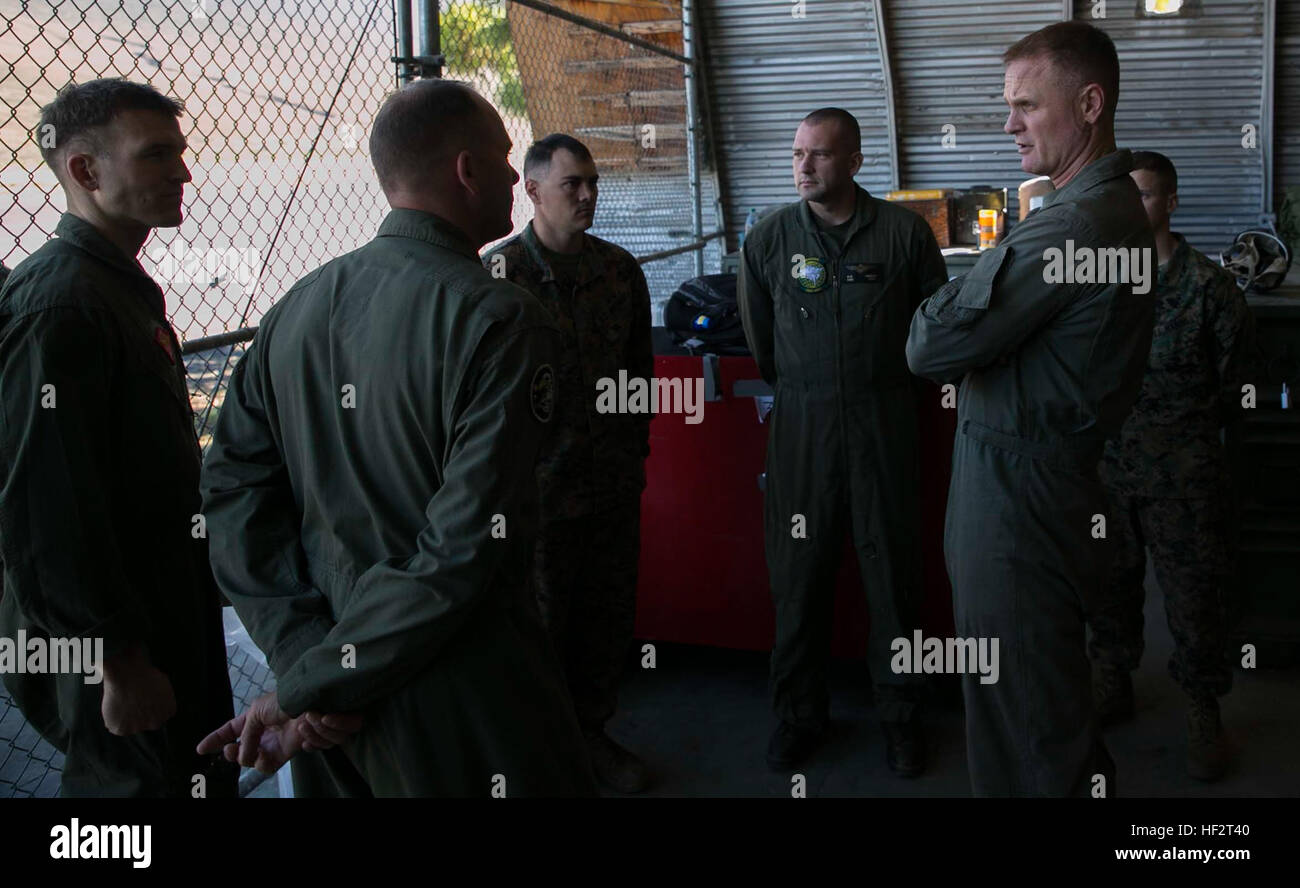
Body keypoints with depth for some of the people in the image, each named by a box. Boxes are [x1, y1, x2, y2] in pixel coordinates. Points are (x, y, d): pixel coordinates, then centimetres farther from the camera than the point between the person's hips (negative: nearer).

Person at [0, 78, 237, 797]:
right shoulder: (59, 302, -22)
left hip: (167, 619, 10)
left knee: (202, 777, 20)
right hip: (119, 654, -10)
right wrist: (121, 662, -22)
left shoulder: (122, 285, 11)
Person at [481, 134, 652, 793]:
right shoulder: (499, 274, -10)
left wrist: (634, 450, 12)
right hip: (541, 485, -5)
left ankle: (591, 730, 34)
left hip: (614, 484, 5)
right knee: (543, 621, 8)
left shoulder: (620, 269, 6)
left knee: (609, 614, 15)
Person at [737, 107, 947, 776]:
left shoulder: (905, 233, -1)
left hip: (883, 427, -1)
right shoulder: (769, 238, 4)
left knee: (893, 571, 5)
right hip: (800, 427, 1)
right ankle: (799, 714, 21)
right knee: (798, 575, 5)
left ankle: (898, 713, 21)